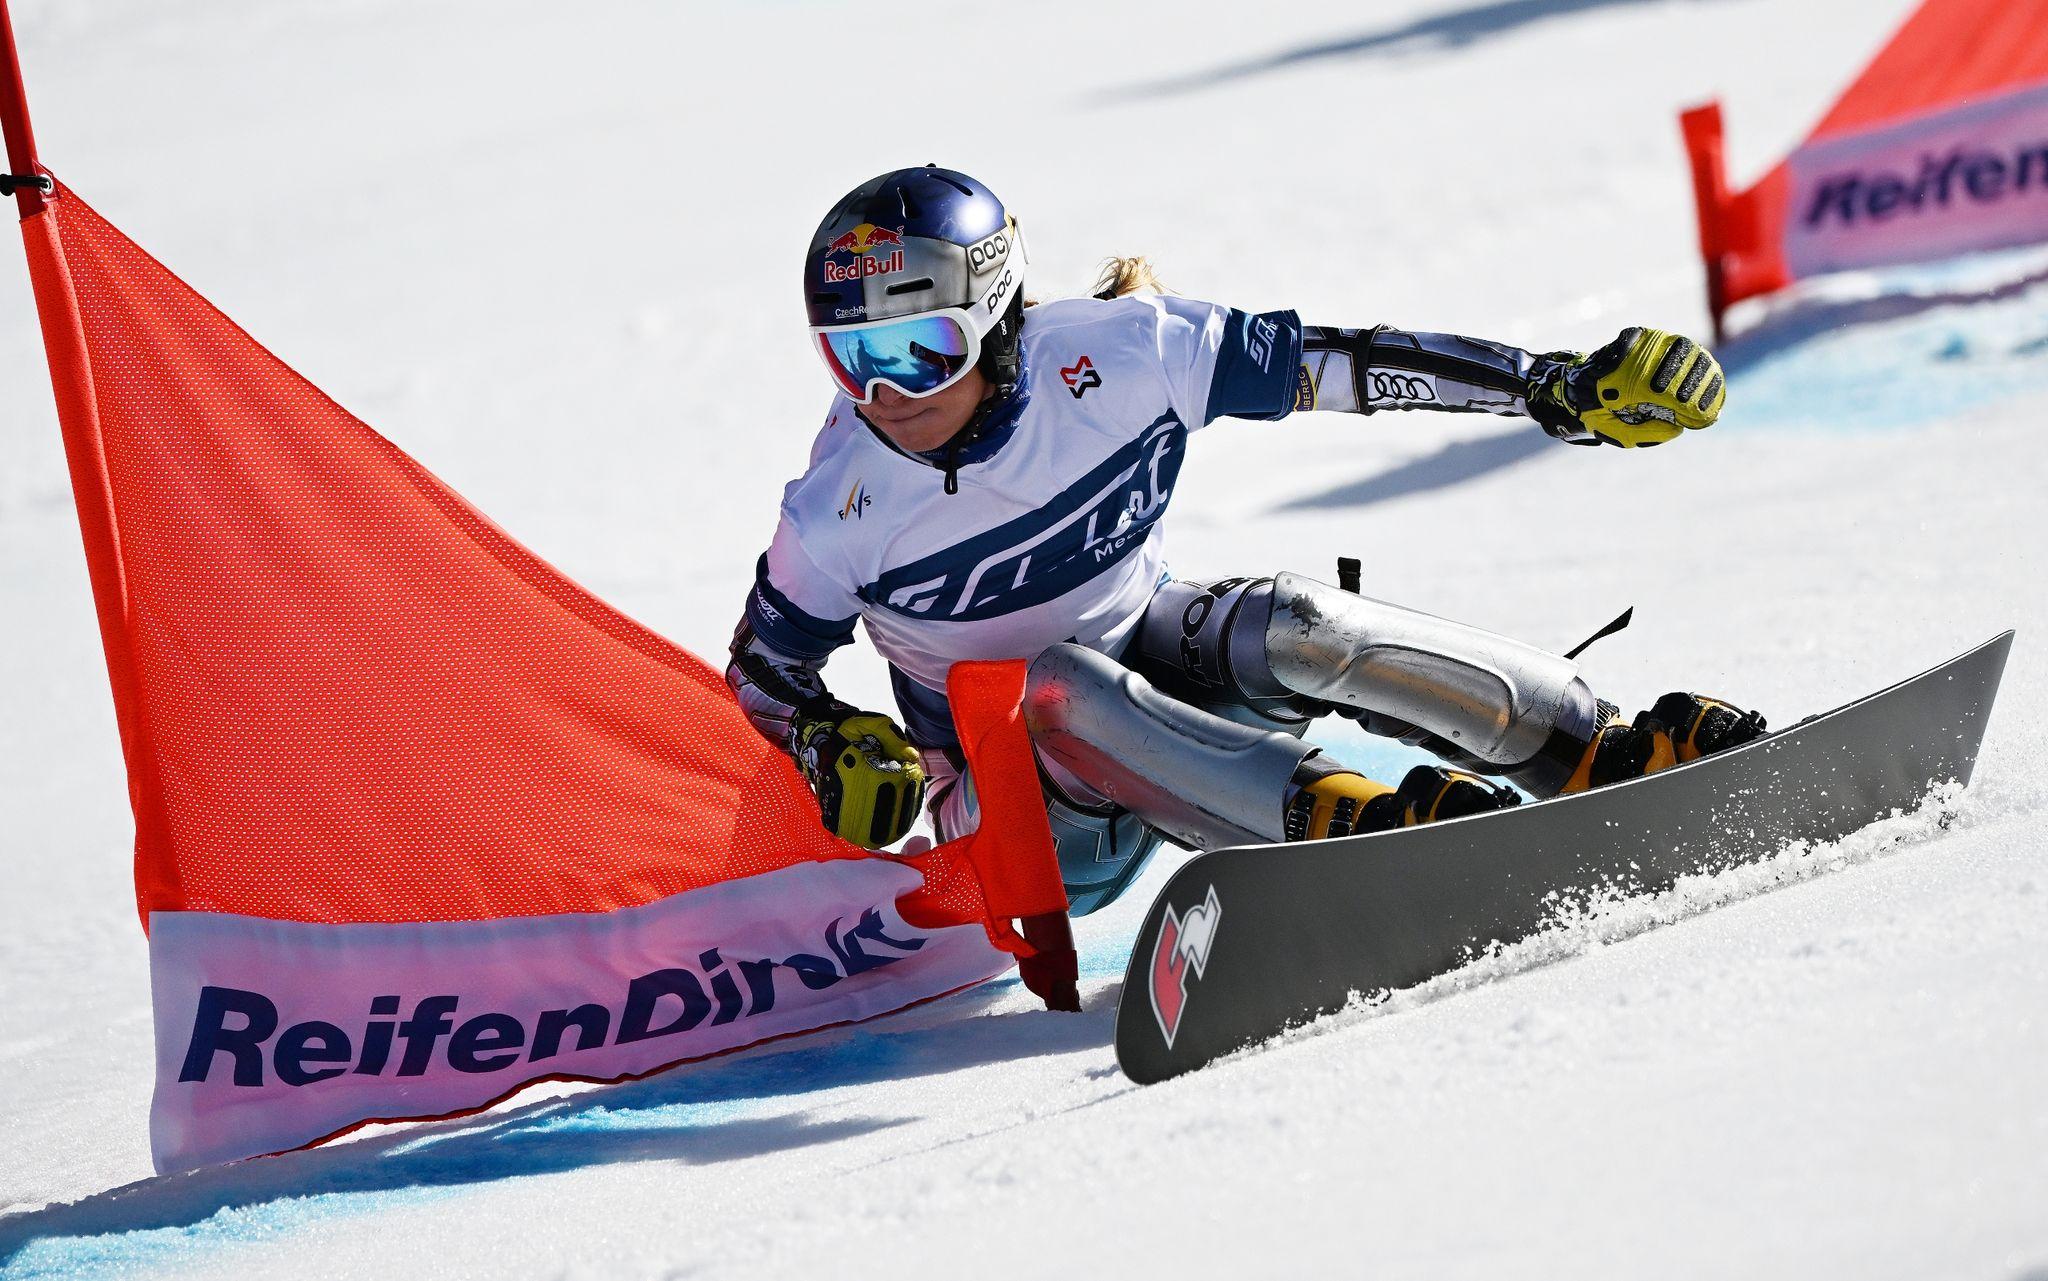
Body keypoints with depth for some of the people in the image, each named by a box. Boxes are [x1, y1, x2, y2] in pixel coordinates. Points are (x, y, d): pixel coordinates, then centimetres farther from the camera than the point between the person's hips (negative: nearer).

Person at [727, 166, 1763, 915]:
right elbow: (762, 671, -1)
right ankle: (1349, 817, -48)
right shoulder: (841, 513, -18)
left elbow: (1339, 363, -16)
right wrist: (827, 748, -23)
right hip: (1021, 808, -1)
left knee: (1288, 629, -29)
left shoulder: (1108, 358, -19)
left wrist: (1562, 388, -19)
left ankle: (1607, 752, -25)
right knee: (1058, 688, -35)